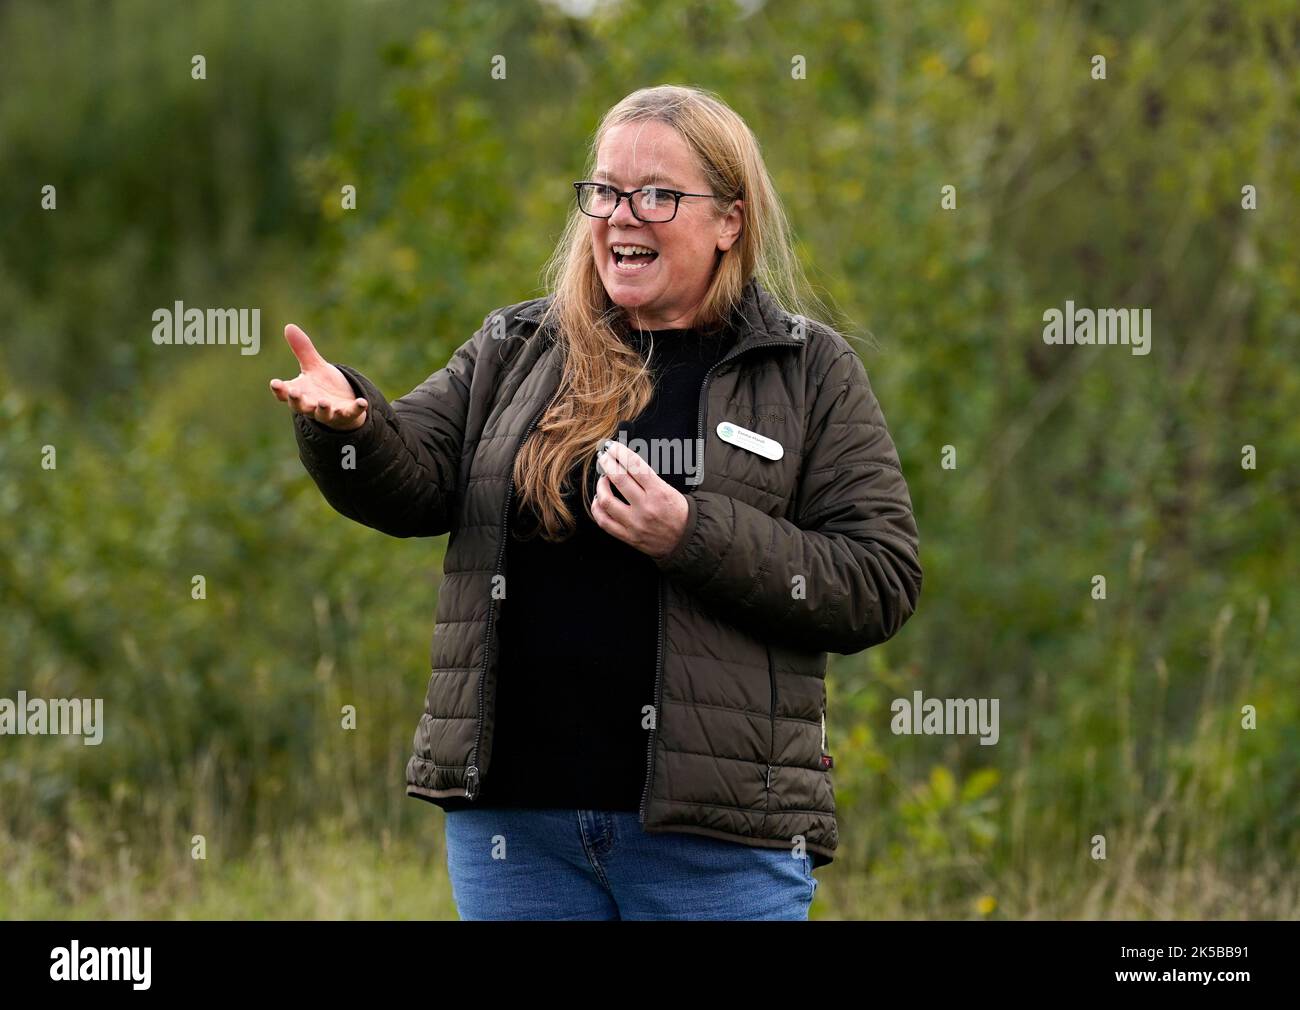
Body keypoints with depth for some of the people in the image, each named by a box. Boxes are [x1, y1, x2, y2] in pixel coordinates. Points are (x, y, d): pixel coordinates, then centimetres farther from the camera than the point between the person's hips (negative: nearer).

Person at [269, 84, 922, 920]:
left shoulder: (810, 372, 3)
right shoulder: (513, 350, 13)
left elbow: (880, 584, -5)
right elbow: (412, 481, 2)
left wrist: (694, 537, -17)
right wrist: (347, 424, -21)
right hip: (513, 815, 3)